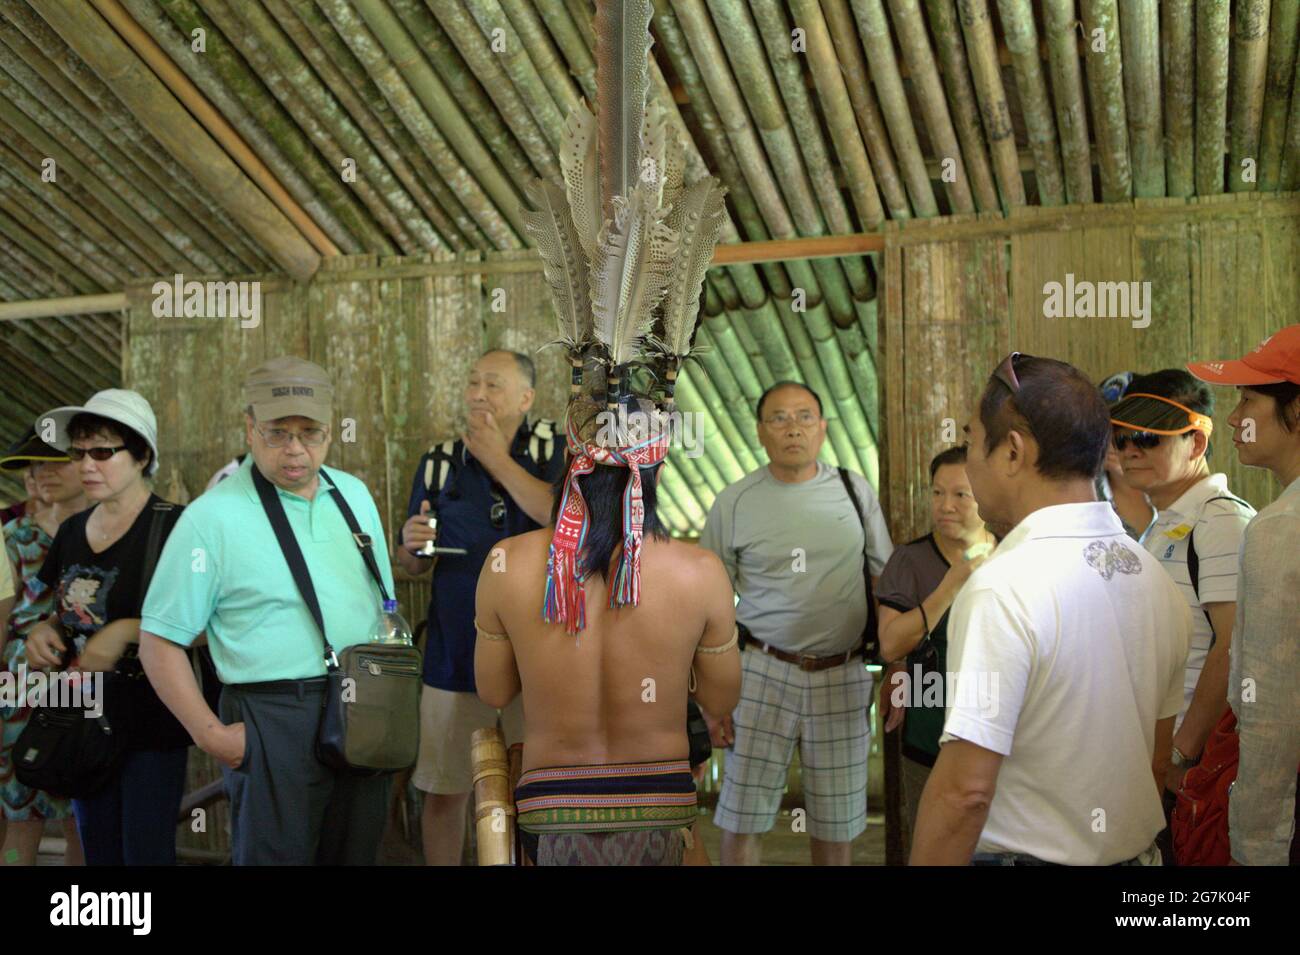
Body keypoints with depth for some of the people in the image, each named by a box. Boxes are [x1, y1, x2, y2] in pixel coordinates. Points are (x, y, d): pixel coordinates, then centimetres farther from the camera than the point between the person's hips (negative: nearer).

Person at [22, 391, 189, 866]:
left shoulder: (173, 526, -13)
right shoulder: (72, 531, 8)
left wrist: (129, 630, -23)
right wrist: (44, 630, 0)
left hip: (152, 723, -6)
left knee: (146, 852, -2)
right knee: (99, 852, 16)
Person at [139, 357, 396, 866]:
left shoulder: (355, 494, 8)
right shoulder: (212, 516, -9)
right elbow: (160, 639, -7)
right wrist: (210, 733, -12)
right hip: (274, 721, -5)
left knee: (356, 853, 15)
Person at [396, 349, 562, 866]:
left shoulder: (553, 449, -1)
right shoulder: (439, 461, 5)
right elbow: (412, 566, 11)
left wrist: (499, 461, -14)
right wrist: (413, 546, -13)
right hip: (456, 655, 2)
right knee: (444, 791, 8)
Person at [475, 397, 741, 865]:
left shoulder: (507, 564, -13)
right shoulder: (701, 572, -16)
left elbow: (493, 691, 3)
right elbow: (720, 699, 0)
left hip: (550, 814, 1)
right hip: (659, 815, 0)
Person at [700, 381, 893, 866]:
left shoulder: (854, 490, 3)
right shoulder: (733, 503, -2)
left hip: (842, 677, 2)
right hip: (764, 672, -1)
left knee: (836, 821, 10)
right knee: (741, 819, 3)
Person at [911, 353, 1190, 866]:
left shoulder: (1003, 588, -23)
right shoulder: (1156, 578, 1)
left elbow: (965, 790, -25)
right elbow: (1157, 761, 11)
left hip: (1021, 850, -7)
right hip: (1135, 849, 7)